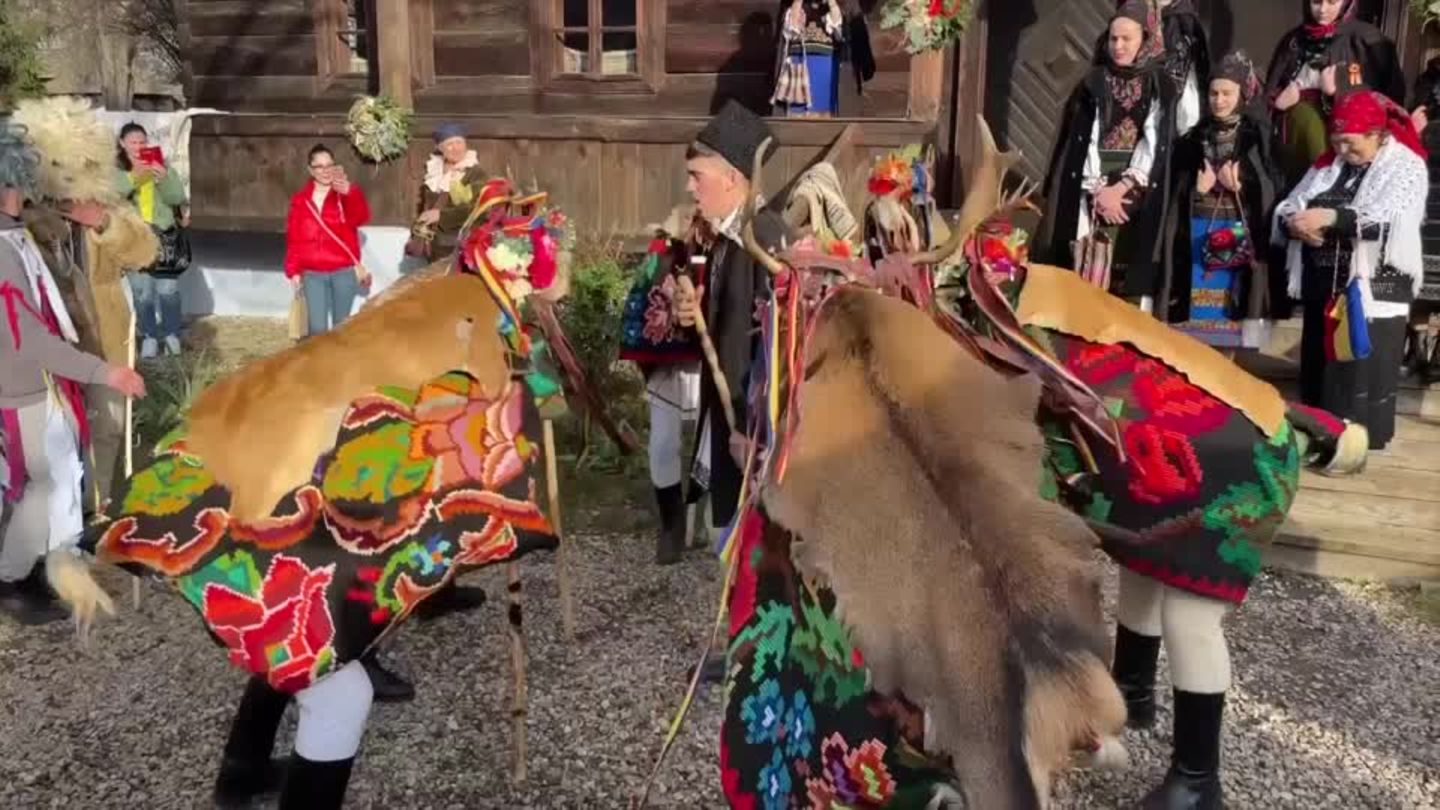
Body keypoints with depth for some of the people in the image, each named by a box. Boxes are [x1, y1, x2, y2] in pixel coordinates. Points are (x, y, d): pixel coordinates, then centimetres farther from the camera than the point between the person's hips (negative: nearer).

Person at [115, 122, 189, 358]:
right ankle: (149, 336, 12)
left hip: (164, 236, 1)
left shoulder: (161, 166, 8)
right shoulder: (116, 170, 3)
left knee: (168, 289, 2)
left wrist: (164, 178, -17)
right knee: (142, 291, -2)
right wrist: (134, 177, -25)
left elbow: (177, 198, 0)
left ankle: (171, 334, 18)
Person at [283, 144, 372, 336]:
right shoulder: (300, 199, 7)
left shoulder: (347, 194, 0)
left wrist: (349, 192, -43)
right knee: (317, 328, -3)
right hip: (312, 274, 1)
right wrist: (293, 270, 4)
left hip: (344, 272, -1)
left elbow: (361, 217, -23)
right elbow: (293, 238, 10)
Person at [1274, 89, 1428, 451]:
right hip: (1322, 285, 6)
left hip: (1374, 290, -6)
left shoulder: (1406, 167, -3)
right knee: (1318, 364, 12)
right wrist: (1295, 223, -16)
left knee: (1362, 370, -5)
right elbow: (1287, 207, 7)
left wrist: (1331, 217, -29)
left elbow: (1392, 222, -20)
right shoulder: (1328, 163, 14)